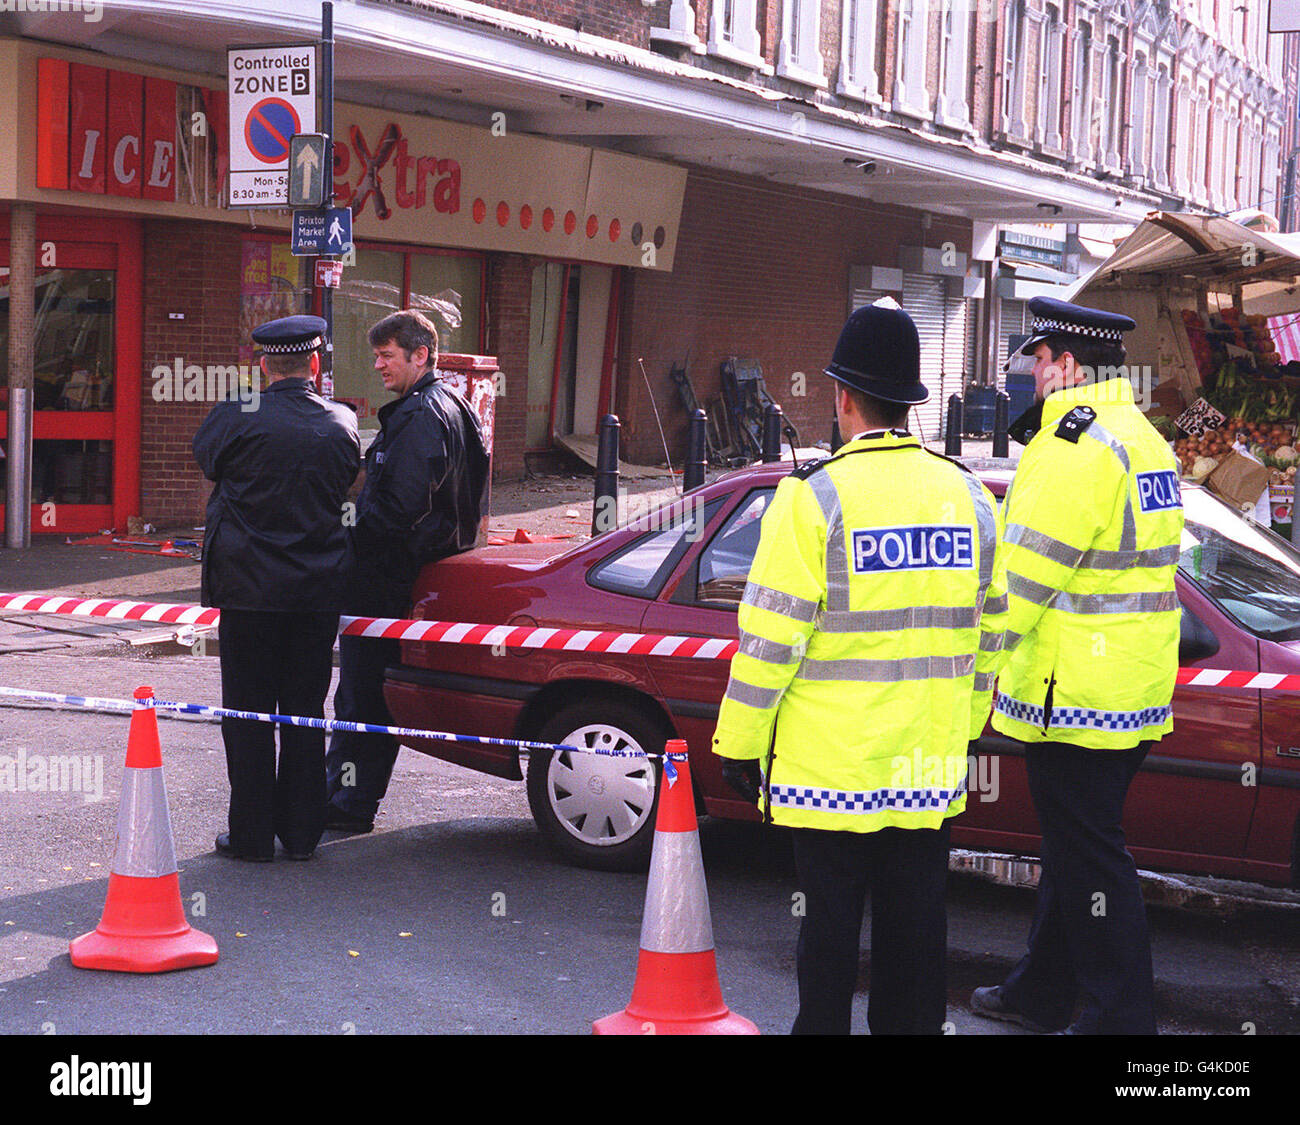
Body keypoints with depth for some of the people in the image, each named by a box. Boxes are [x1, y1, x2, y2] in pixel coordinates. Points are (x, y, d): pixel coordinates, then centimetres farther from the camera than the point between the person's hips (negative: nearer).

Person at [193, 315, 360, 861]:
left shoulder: (237, 418, -12)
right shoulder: (341, 424, -1)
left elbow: (206, 460, 7)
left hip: (251, 590, -3)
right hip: (320, 591, 3)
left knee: (249, 714, 5)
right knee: (305, 713, 11)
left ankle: (252, 834, 8)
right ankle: (302, 832, 16)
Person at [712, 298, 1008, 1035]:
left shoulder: (816, 497, -12)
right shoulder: (970, 498, 6)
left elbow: (772, 635, -12)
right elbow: (989, 628, 13)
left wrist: (741, 744, -3)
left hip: (832, 763, -5)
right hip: (931, 767, 5)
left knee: (831, 918, 3)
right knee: (916, 916, 12)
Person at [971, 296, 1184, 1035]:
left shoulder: (1076, 444, -18)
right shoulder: (1144, 439, 14)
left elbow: (1025, 573, -19)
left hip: (1076, 692, -10)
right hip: (1135, 692, 10)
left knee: (1087, 857, -3)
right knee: (1076, 844, 19)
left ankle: (1120, 1017, 3)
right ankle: (1042, 996, 32)